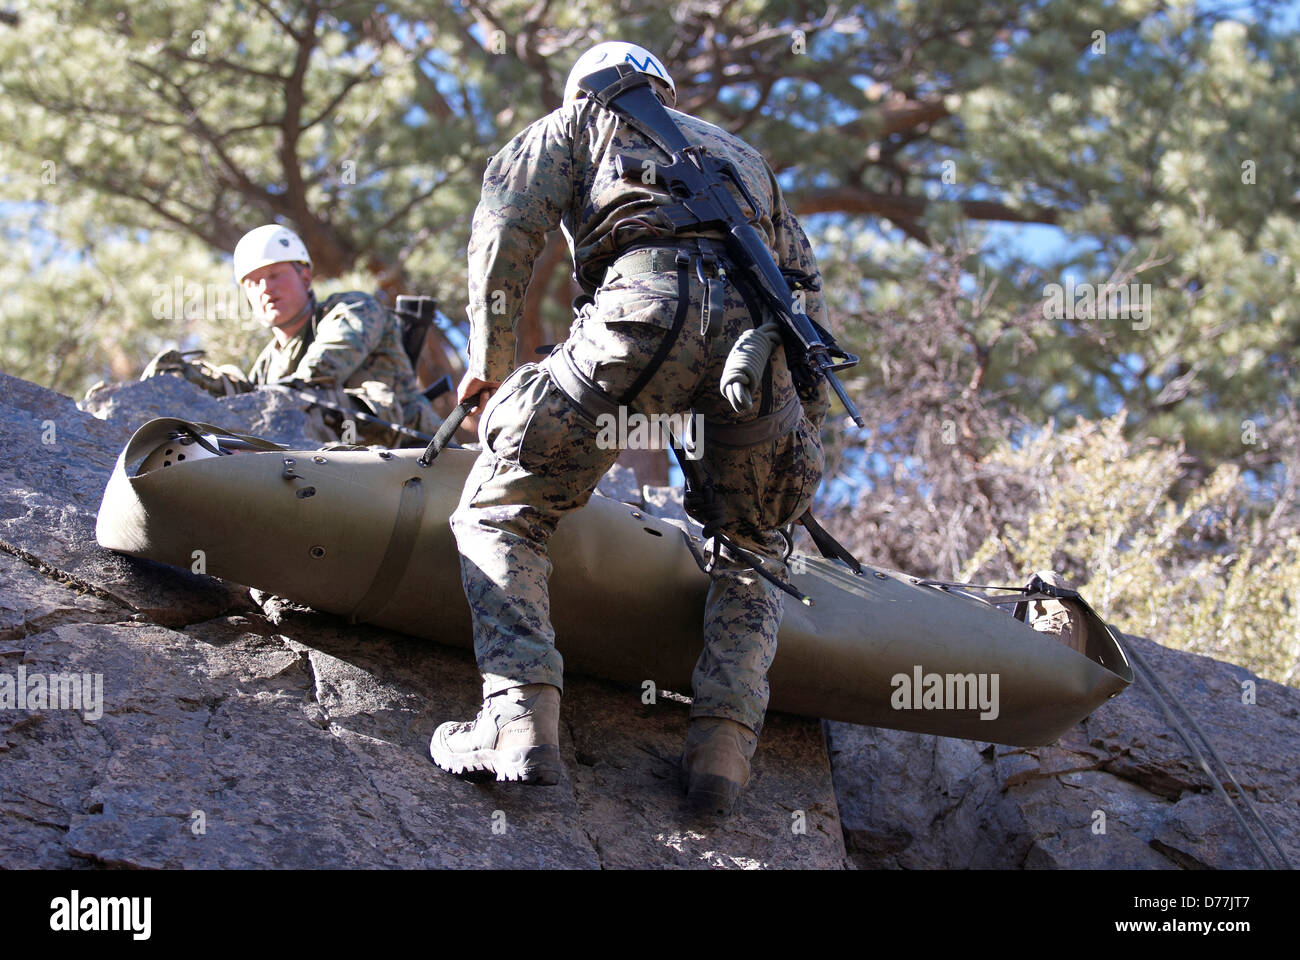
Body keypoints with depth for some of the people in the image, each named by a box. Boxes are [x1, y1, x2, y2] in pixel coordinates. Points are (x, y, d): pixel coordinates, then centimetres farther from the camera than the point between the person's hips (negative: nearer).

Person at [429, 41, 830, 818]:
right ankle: (726, 739, 1)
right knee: (752, 550, 22)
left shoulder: (586, 120, 31)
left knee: (503, 509, 6)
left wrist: (489, 361, 22)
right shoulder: (743, 154, 43)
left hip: (650, 301, -4)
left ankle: (521, 715, -15)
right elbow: (807, 291, 36)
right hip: (760, 332, 4)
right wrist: (806, 439, 38)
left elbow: (506, 225, 15)